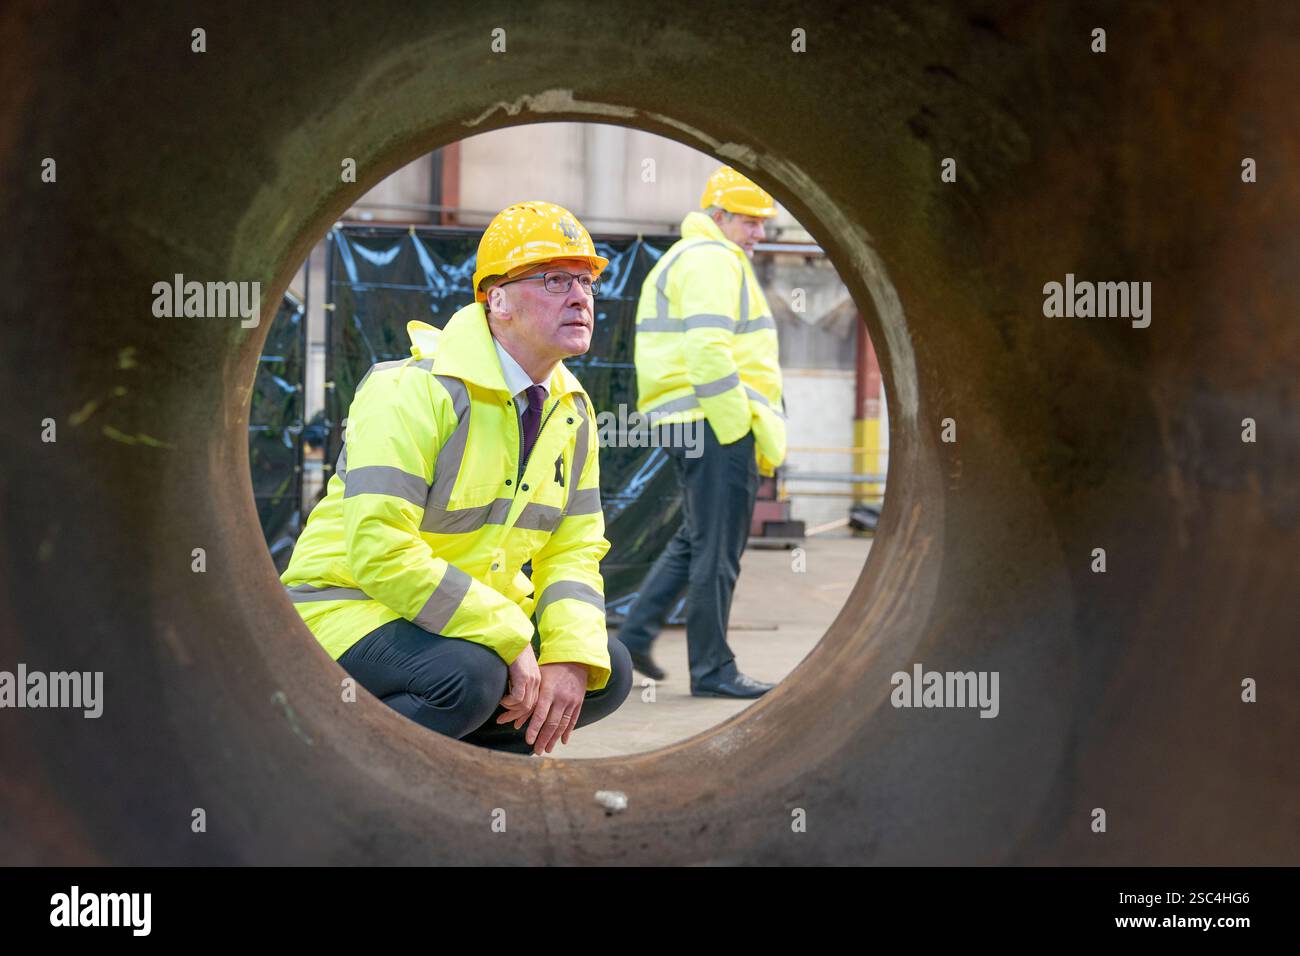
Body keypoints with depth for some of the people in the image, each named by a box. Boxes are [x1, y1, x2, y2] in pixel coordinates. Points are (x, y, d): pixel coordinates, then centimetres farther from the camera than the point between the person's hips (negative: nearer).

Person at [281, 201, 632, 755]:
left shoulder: (571, 411, 4)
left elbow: (573, 550, 6)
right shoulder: (413, 392, -22)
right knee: (467, 674, -34)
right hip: (348, 602, -8)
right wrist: (510, 640, -28)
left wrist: (573, 656, -14)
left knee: (607, 674, -4)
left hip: (473, 613, 8)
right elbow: (381, 553, -29)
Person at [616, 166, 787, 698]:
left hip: (686, 423, 10)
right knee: (717, 551, -4)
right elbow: (708, 351, -22)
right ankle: (712, 670, 2)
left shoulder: (680, 260, 23)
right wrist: (744, 431, -19)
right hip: (719, 424, -10)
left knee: (695, 539, 20)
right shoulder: (713, 260, -11)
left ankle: (635, 633, 17)